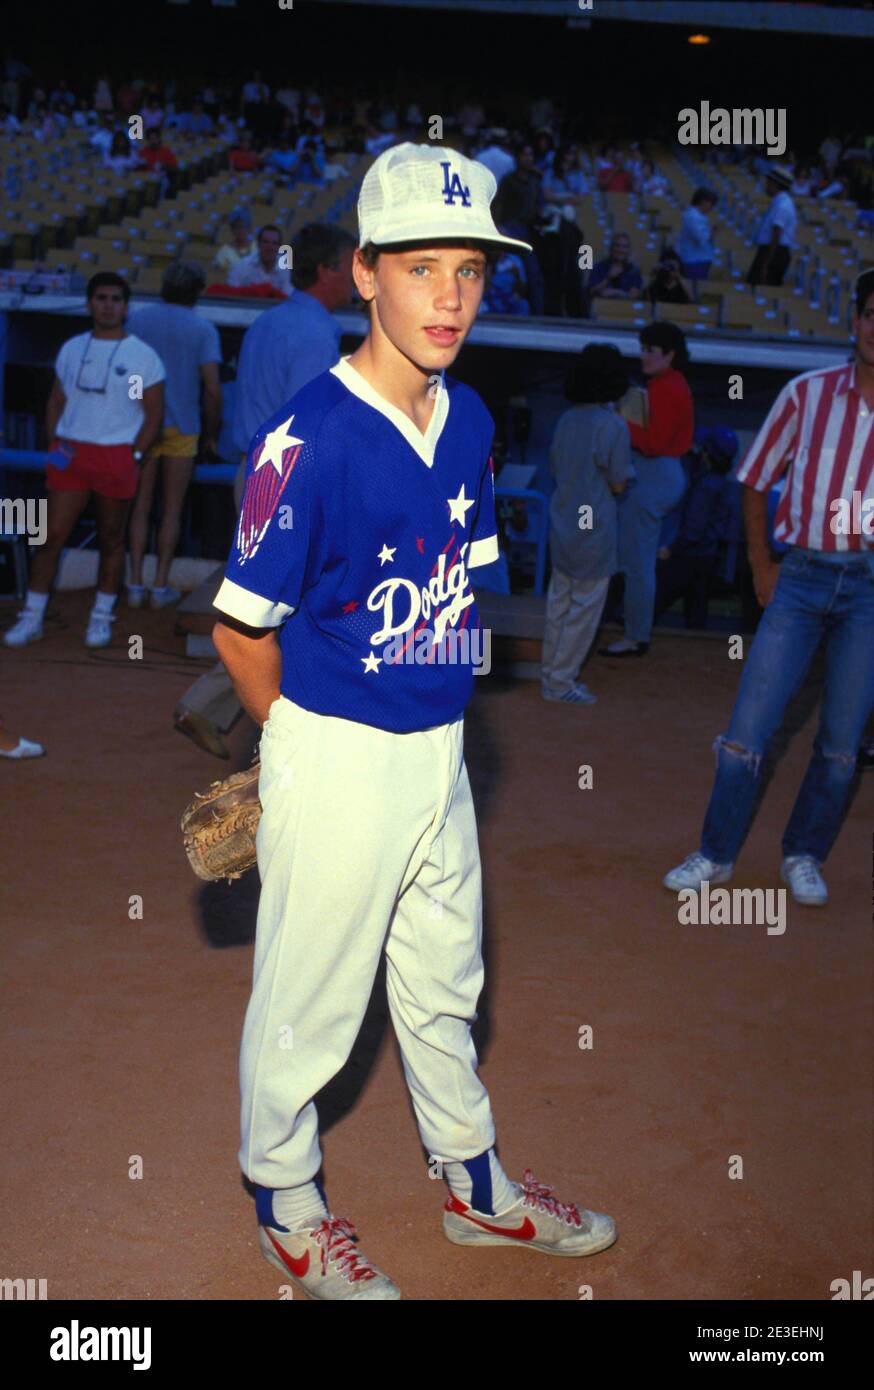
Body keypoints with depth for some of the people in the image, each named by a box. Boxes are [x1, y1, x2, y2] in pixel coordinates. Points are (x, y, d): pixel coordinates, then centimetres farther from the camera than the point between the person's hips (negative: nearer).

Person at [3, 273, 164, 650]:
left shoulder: (142, 356, -1)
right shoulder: (72, 349, 10)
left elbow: (153, 416, 0)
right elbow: (56, 400, 16)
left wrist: (134, 457, -9)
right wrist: (53, 444, 3)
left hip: (117, 456, -2)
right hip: (69, 454, 3)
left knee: (111, 540, 7)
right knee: (52, 535, -1)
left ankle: (101, 618, 20)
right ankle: (32, 618, 6)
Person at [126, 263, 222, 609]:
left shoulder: (138, 318, 0)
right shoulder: (203, 329, -6)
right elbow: (212, 389, -11)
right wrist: (211, 434, 2)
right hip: (181, 428, -2)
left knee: (141, 507, 11)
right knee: (172, 510, 9)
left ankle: (136, 585, 7)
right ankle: (161, 586, 9)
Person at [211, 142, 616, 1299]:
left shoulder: (470, 420, 2)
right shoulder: (307, 440, -20)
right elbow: (242, 628, -14)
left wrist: (425, 718, 10)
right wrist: (313, 745, 0)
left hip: (440, 750, 7)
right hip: (335, 759, -7)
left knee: (446, 985, 22)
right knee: (309, 998, 11)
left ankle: (476, 1186, 43)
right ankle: (286, 1204, 36)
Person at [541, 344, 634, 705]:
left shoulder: (567, 419, 3)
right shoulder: (613, 426, -16)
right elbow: (619, 485, -12)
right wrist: (627, 468, 7)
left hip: (563, 524, 7)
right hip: (593, 529, -7)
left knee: (559, 604, 15)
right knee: (583, 609, 4)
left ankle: (552, 674, 24)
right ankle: (560, 681, 10)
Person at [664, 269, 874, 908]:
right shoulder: (808, 393, 1)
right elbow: (757, 480, 10)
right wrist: (761, 566, 6)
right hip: (803, 574, 0)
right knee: (748, 728, 0)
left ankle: (805, 856, 27)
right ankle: (716, 854, 16)